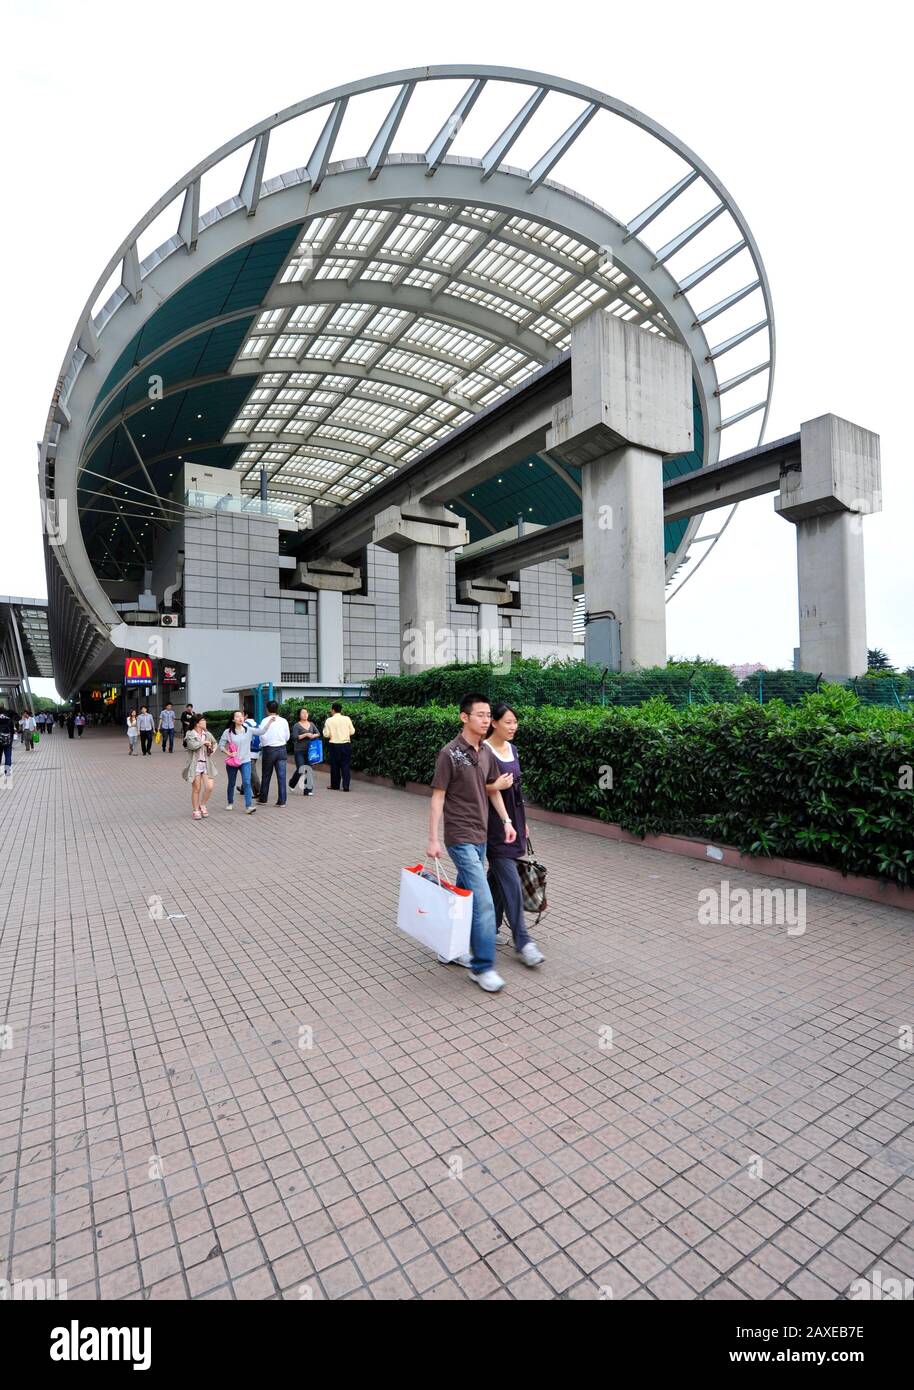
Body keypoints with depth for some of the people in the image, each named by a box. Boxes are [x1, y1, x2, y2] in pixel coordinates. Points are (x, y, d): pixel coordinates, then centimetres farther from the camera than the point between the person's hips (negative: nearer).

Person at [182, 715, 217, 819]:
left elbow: (214, 743, 24)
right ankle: (196, 811, 19)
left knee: (209, 787, -5)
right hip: (195, 764, -4)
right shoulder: (190, 734, -7)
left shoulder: (207, 734, 7)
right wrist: (203, 742, -13)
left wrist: (212, 749, 5)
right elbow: (192, 745, -25)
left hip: (206, 764, 4)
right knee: (196, 789, 4)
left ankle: (202, 805, 20)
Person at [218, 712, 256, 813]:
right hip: (232, 762, 0)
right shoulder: (228, 732, -5)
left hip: (245, 761, 0)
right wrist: (229, 754, -12)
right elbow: (221, 745, 0)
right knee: (231, 784, 14)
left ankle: (249, 806, -14)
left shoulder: (248, 730, -1)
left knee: (247, 783, -12)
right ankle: (230, 803, 35)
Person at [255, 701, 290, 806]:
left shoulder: (266, 721, -9)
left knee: (266, 776, 11)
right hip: (282, 749, 2)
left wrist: (262, 745, 2)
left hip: (269, 749, -2)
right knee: (281, 775, 2)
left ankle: (263, 799, 22)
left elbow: (262, 736, -16)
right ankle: (282, 801, 1)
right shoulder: (284, 721, 2)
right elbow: (287, 737, 8)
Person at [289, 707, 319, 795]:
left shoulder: (311, 724, 11)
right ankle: (292, 784, 19)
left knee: (309, 770, 2)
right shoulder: (296, 726, -3)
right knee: (301, 770, -9)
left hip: (309, 750, 4)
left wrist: (313, 735, -10)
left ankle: (308, 790, 7)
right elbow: (295, 737, -13)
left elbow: (318, 733, 10)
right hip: (299, 751, -4)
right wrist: (306, 735, -19)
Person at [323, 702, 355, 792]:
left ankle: (335, 785, 18)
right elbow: (352, 731, 2)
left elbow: (326, 734, -5)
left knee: (335, 765, 10)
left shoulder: (329, 720, -6)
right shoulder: (347, 718, -2)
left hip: (335, 745, -1)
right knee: (345, 765, 5)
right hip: (346, 744, 1)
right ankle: (346, 786, 0)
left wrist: (325, 727, 12)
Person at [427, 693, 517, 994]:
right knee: (483, 902, -8)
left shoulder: (487, 752, 6)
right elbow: (437, 797, -13)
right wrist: (433, 839, -14)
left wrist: (506, 821, 10)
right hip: (460, 838, -7)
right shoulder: (450, 753, -14)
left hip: (480, 836, 7)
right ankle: (483, 967, 4)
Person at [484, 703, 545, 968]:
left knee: (498, 877, 16)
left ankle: (489, 926, 30)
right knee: (511, 881, -7)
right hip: (493, 821, -8)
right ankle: (522, 941, 1)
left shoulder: (512, 749, 10)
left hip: (513, 819, 8)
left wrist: (523, 822, 18)